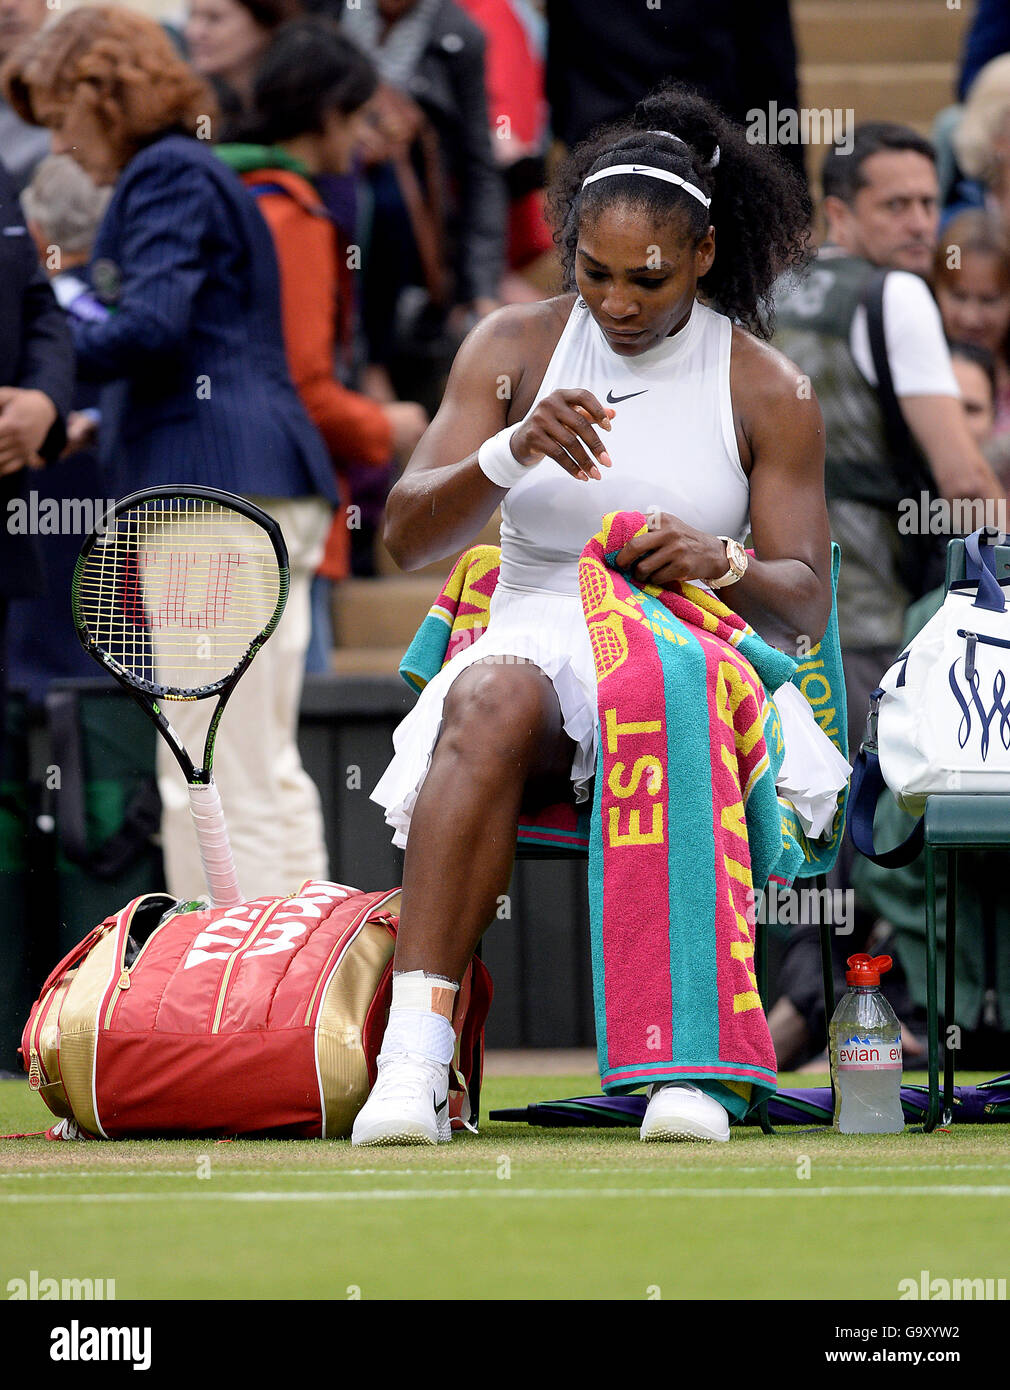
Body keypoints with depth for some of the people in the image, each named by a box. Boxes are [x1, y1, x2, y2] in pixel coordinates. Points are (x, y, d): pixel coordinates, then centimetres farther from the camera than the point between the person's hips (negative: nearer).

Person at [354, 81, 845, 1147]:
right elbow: (407, 537, 0)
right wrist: (513, 451, -20)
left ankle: (685, 1060, -48)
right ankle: (413, 1058, -50)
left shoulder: (765, 392, 6)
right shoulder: (513, 348, 9)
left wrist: (721, 564, -22)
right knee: (493, 704, -37)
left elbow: (806, 600, 2)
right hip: (535, 642, 1)